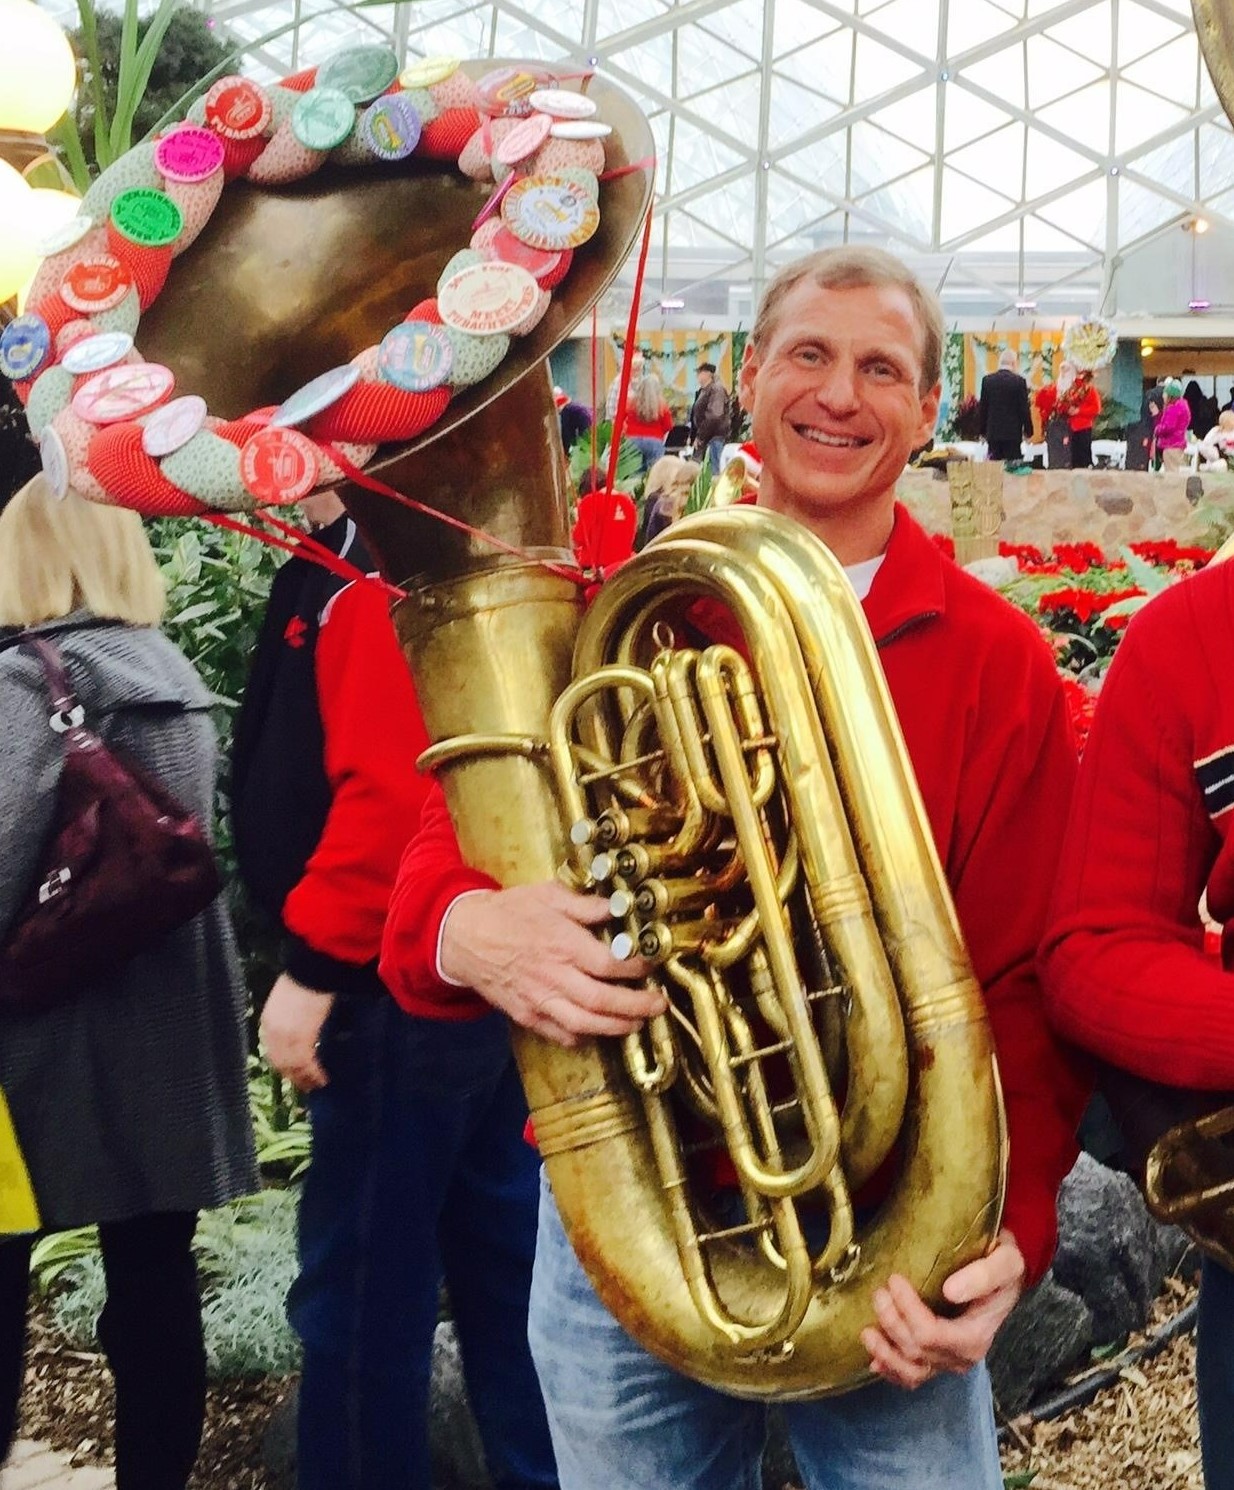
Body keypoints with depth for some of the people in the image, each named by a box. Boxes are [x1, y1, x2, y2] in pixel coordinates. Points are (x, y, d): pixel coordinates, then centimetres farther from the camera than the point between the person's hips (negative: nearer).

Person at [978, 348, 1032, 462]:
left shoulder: (987, 380, 1)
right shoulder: (1019, 381, -7)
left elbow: (983, 408, 5)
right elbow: (1024, 408, -5)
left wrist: (983, 431, 12)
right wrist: (1027, 431, 4)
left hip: (993, 432, 3)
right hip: (1013, 432, -3)